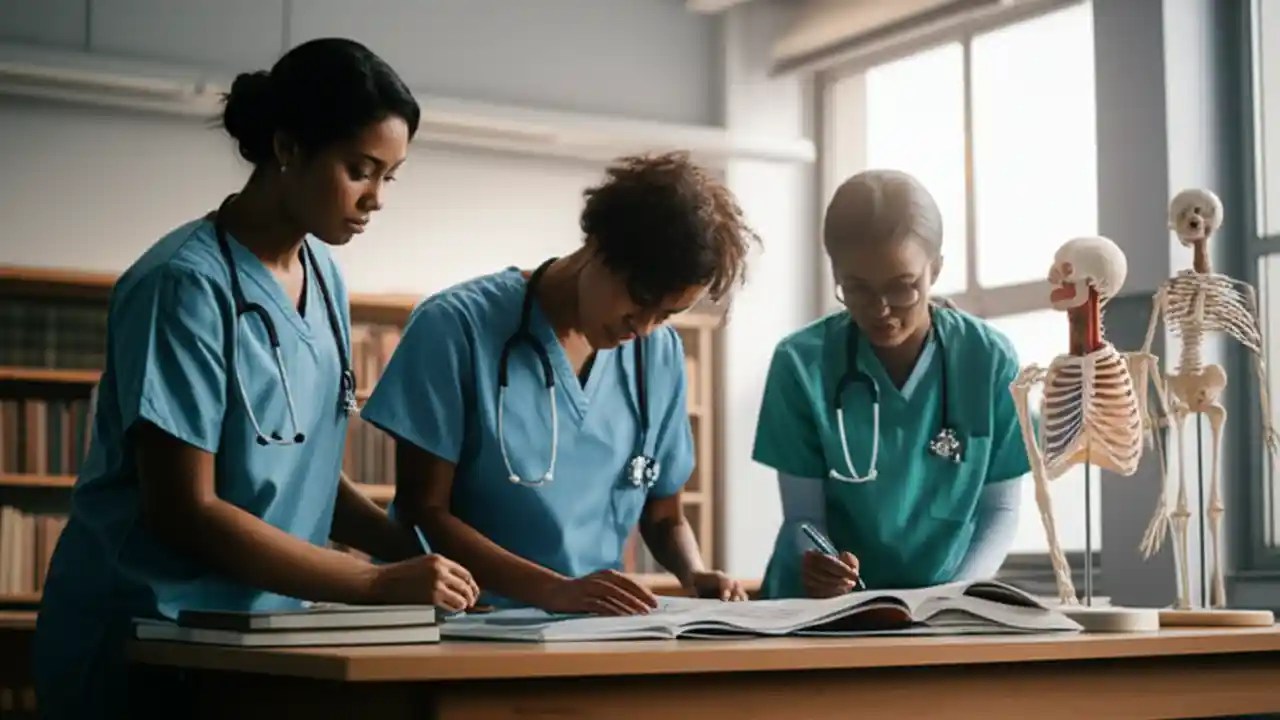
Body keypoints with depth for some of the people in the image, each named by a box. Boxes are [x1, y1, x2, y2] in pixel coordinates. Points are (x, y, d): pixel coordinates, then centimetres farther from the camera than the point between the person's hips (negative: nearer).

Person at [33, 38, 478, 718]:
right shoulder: (187, 285, -17)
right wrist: (380, 584, -19)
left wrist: (417, 554, -6)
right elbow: (183, 510, -19)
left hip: (259, 629, 7)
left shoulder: (325, 279, 5)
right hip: (141, 636, -6)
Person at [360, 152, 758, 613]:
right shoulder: (458, 327, -9)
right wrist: (556, 591, -21)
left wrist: (695, 574, -5)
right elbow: (424, 514, -10)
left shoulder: (661, 355, 5)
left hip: (593, 632, 4)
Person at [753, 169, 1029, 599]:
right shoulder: (801, 363, -8)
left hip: (944, 606, 2)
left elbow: (1000, 508, 0)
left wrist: (955, 597, -15)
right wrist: (816, 564, -25)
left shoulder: (991, 361, -6)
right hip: (821, 604, -2)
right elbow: (803, 516, -5)